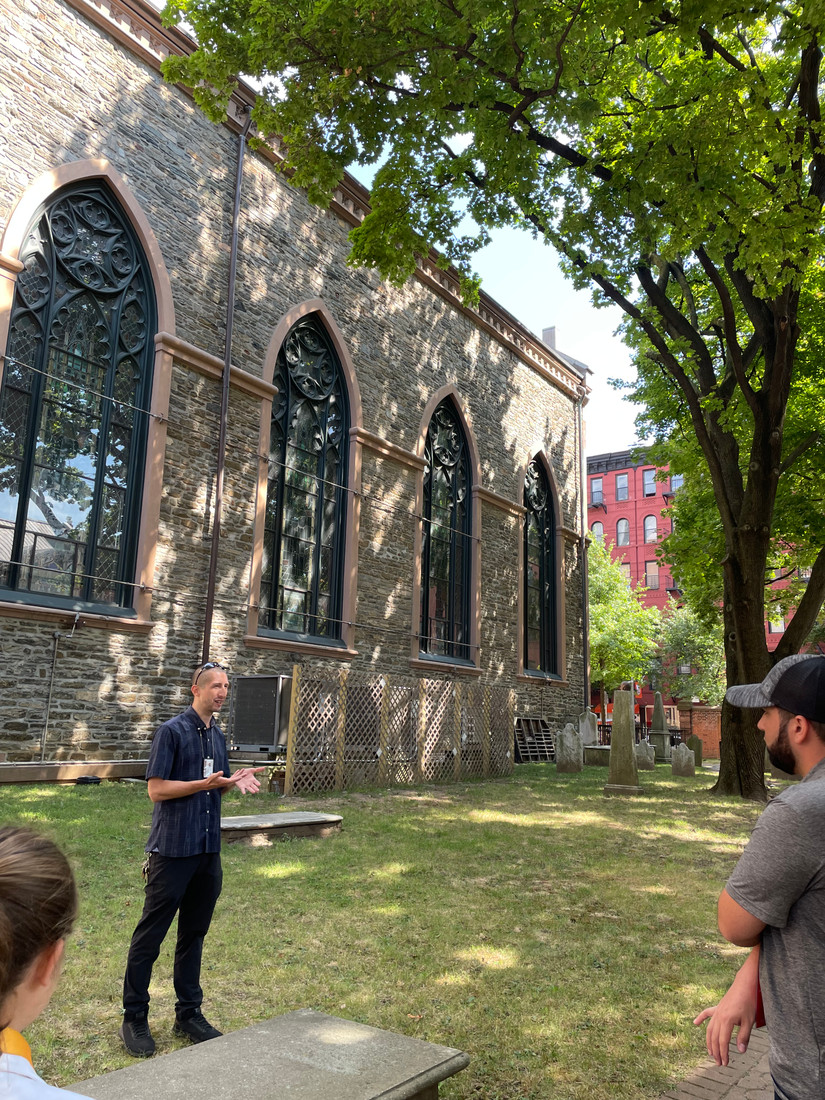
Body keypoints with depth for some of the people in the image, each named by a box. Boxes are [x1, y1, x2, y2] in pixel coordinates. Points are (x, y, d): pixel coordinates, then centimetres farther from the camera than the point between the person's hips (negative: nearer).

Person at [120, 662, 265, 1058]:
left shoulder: (217, 735, 11)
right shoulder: (172, 731, -11)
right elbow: (156, 789, -14)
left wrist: (236, 781, -3)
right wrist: (206, 783, -20)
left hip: (208, 849, 7)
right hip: (172, 850, -7)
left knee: (194, 933, 16)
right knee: (150, 935, 4)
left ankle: (189, 1013, 28)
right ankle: (134, 1018, 18)